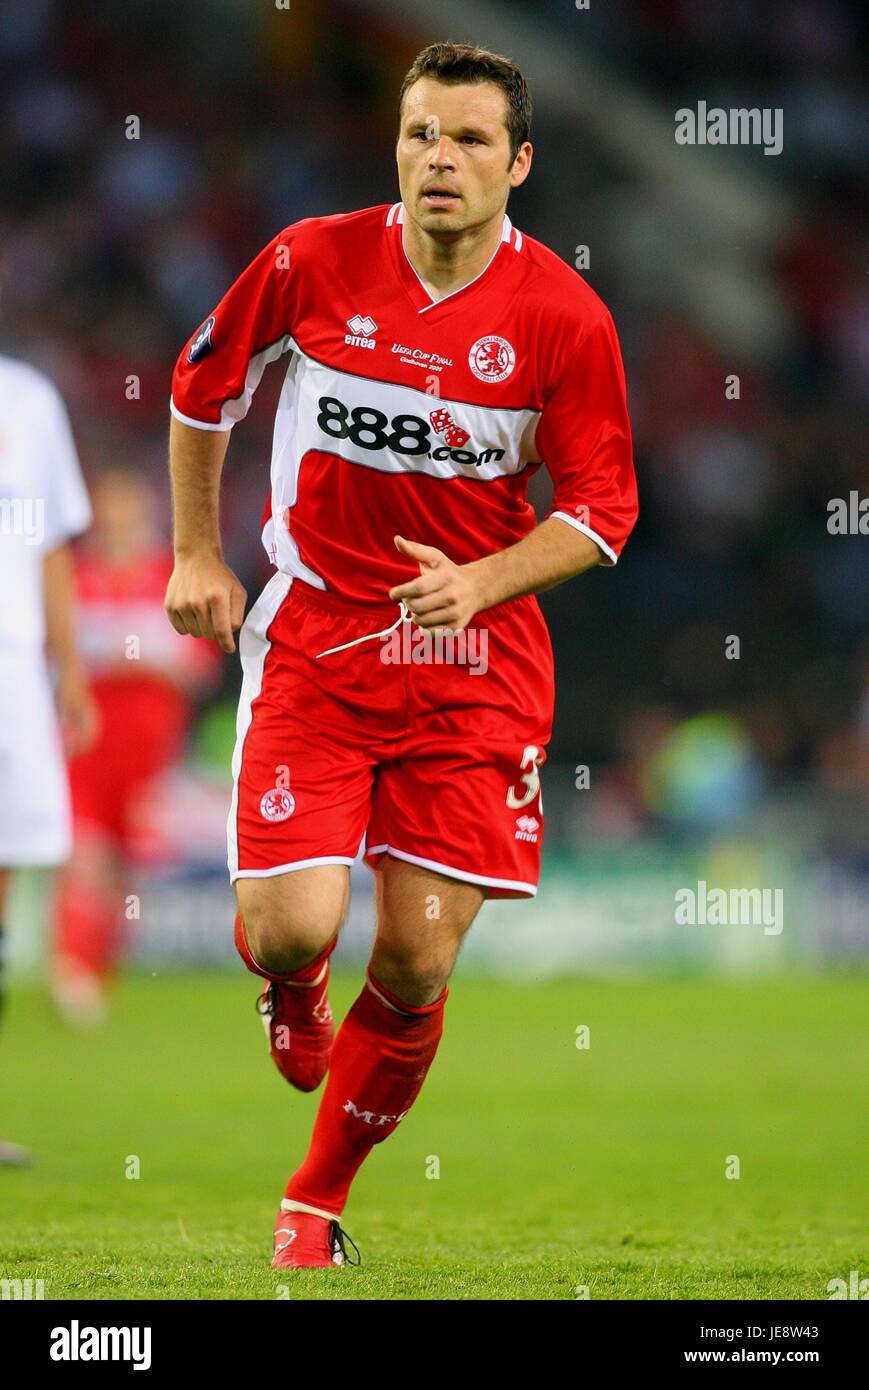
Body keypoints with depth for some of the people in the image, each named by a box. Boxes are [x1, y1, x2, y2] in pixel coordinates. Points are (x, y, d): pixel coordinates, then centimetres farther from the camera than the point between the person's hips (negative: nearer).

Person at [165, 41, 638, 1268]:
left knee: (418, 962, -1)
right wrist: (197, 556, 10)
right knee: (288, 929, -14)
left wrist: (478, 585, -18)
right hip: (312, 637, 0)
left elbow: (602, 509, -3)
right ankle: (293, 989, 26)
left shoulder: (565, 317, -9)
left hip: (475, 661, 0)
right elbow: (202, 389, 11)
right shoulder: (313, 264, -7)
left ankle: (316, 1204, 20)